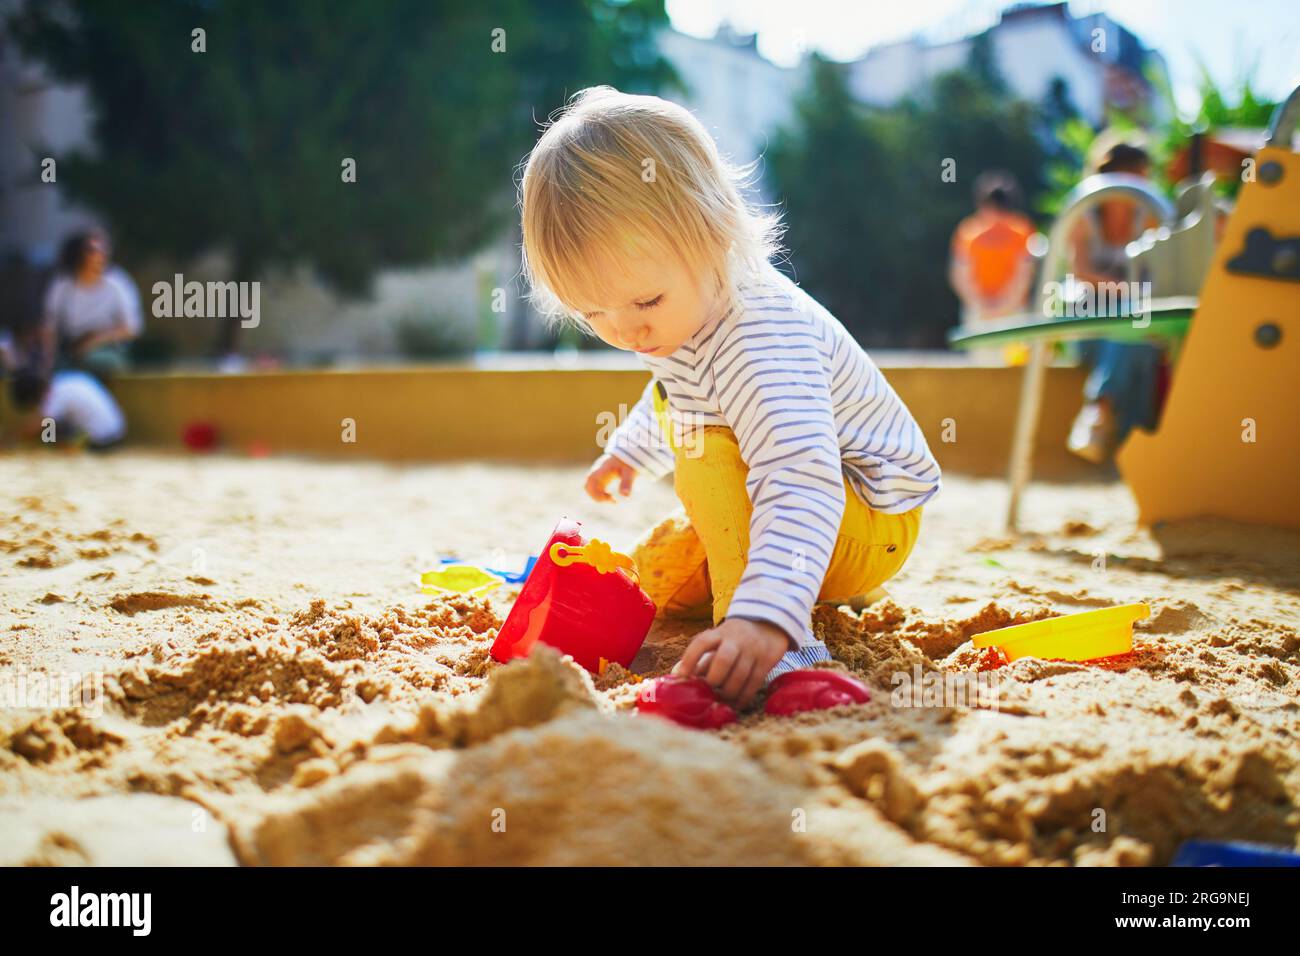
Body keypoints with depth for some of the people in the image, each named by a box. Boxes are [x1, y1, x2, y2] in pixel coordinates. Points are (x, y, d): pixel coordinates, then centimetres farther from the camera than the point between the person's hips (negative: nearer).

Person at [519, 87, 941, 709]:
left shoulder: (762, 342, -38)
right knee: (650, 582, 13)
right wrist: (627, 451, 37)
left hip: (869, 527, -9)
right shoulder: (684, 309, -7)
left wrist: (765, 616, -63)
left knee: (703, 445, -31)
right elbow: (675, 397, 19)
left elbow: (801, 485, -51)